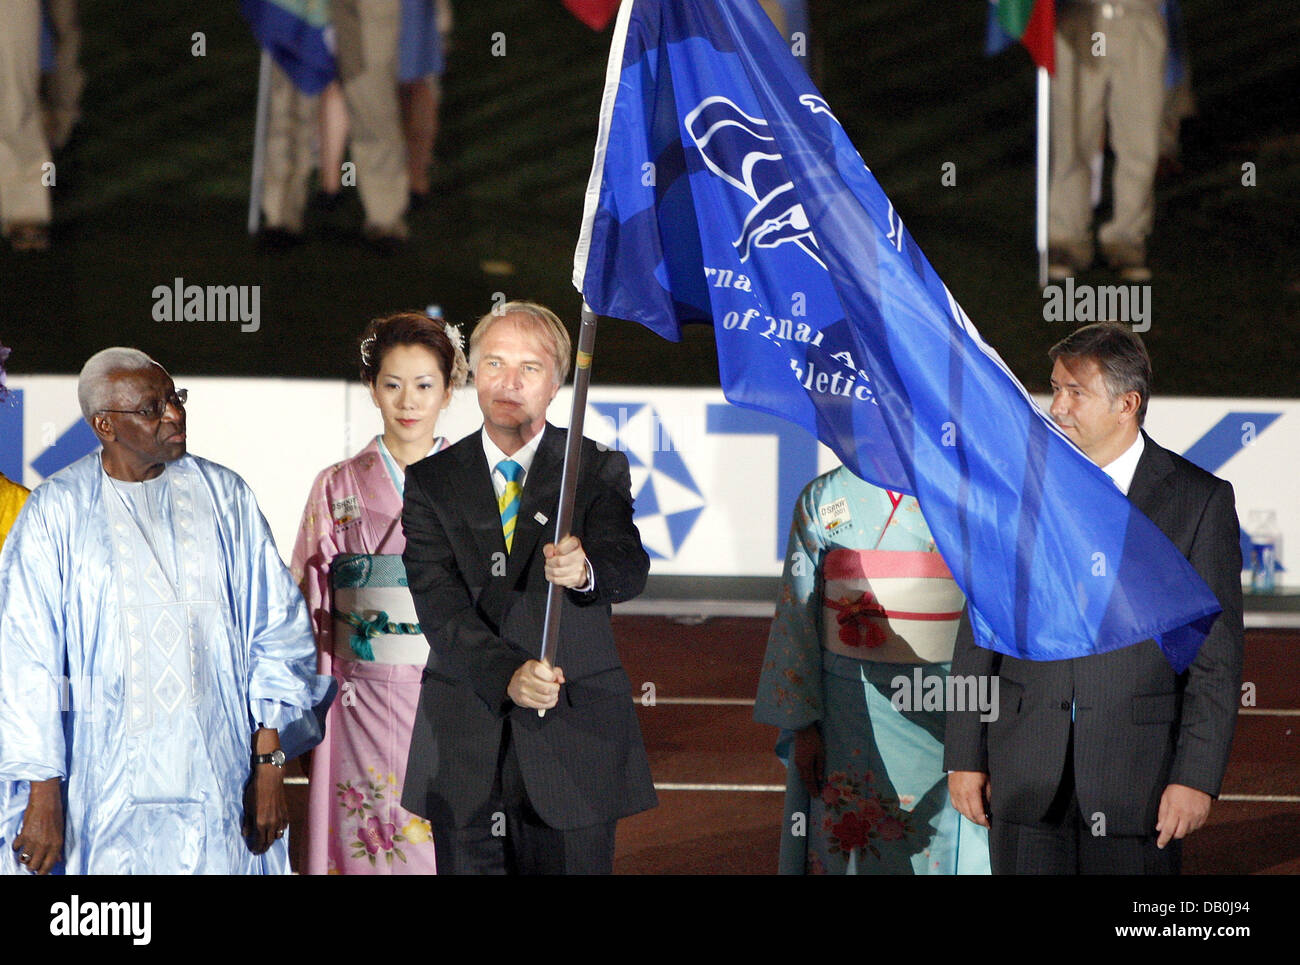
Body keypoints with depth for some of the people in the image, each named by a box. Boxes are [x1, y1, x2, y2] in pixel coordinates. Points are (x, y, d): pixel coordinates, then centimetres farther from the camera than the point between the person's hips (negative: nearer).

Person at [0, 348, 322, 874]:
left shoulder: (222, 495, 5)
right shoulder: (58, 510, -2)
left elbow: (276, 631, 6)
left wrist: (270, 765, 0)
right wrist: (43, 794, -10)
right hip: (104, 786, -2)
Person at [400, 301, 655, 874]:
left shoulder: (597, 471, 4)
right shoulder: (433, 481, 7)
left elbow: (629, 566, -14)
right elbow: (438, 605, -5)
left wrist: (586, 569, -39)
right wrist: (508, 675, -23)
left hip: (574, 741, -1)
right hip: (465, 752, 1)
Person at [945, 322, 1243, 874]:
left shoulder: (1200, 501, -1)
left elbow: (1217, 657, -3)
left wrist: (1196, 777, -9)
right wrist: (965, 757, 3)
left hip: (1137, 777, -2)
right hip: (1025, 781, 3)